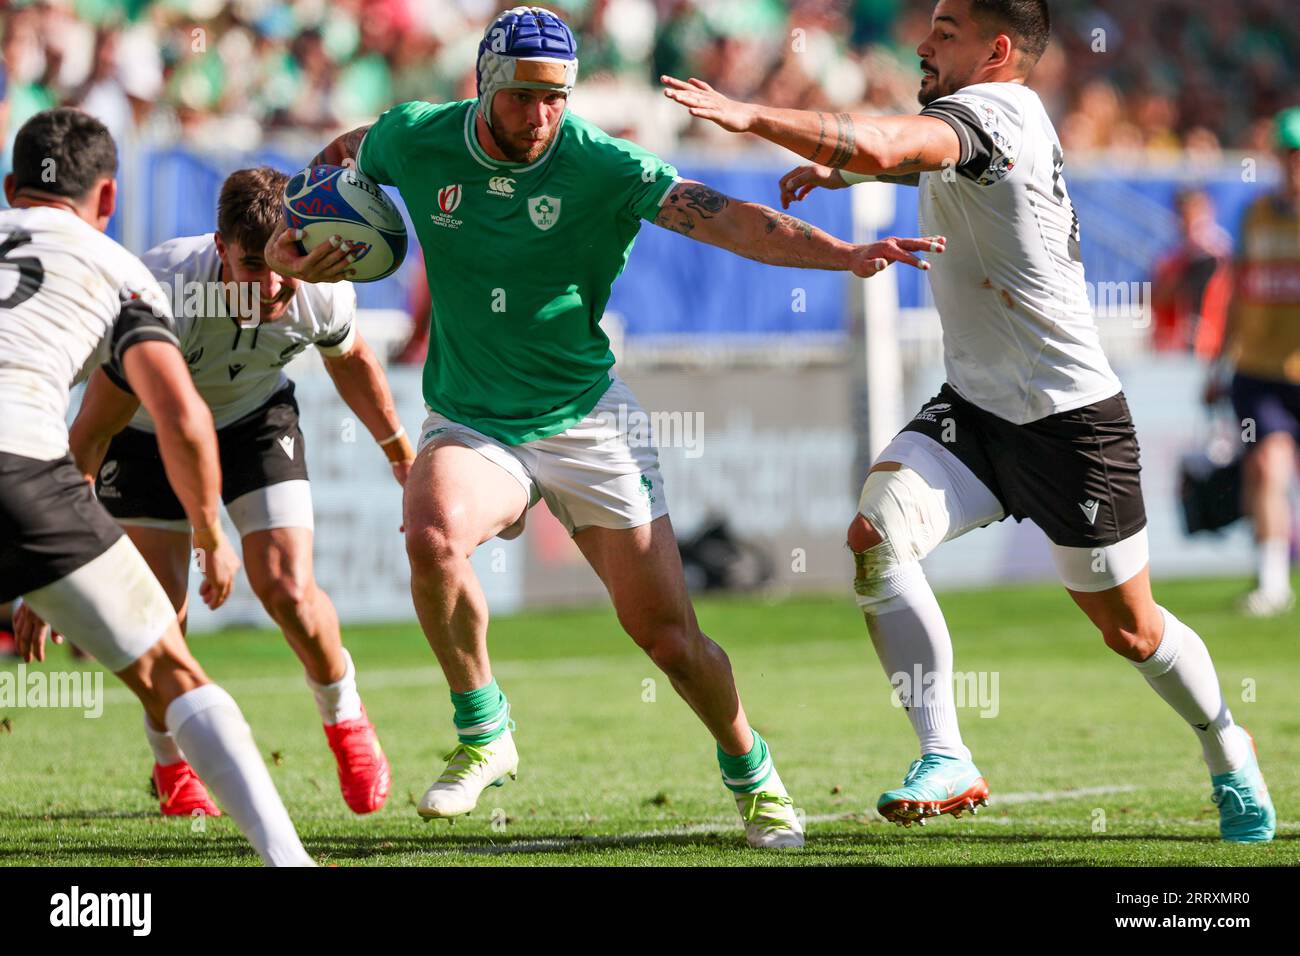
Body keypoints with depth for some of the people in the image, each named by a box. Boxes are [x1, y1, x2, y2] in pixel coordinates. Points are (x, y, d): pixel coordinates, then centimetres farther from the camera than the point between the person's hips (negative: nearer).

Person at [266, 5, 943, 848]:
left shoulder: (601, 168, -15)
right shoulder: (417, 140, -6)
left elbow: (726, 220, -24)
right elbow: (341, 157, 17)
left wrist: (845, 254, -38)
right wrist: (288, 236, -1)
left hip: (587, 423, -1)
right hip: (472, 424, 1)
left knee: (666, 634, -3)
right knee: (434, 537, -32)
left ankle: (755, 779, 25)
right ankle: (483, 737, -9)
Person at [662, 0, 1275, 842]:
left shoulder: (995, 109, -18)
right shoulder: (982, 120, 8)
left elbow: (884, 146, -37)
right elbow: (912, 159, 33)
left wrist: (752, 117, -34)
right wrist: (837, 170, 15)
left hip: (1069, 417, -8)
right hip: (973, 407, 8)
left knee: (1130, 630, 5)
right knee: (876, 533, -18)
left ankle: (1231, 757, 32)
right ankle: (946, 761, -18)